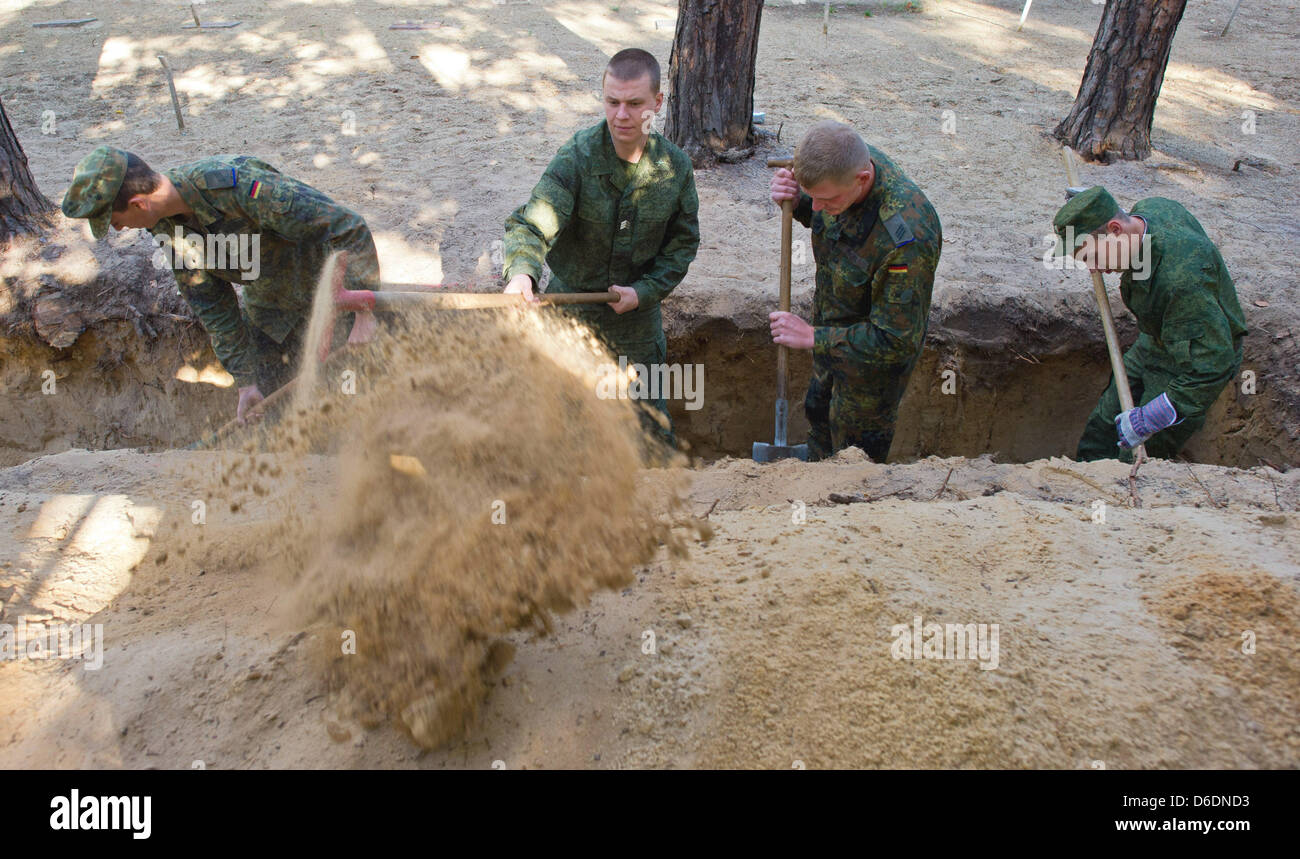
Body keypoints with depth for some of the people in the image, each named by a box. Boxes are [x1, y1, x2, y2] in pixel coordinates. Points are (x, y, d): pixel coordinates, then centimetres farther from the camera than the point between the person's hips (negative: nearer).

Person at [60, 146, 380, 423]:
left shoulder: (236, 184, -37)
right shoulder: (165, 226, -12)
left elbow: (348, 226, -35)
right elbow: (212, 306, -2)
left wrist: (366, 313, -36)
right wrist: (245, 380, -4)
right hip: (267, 297, 7)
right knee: (264, 400, 12)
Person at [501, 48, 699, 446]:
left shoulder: (675, 167, -8)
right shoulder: (577, 156, -20)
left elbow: (683, 242, 3)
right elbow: (531, 222, -32)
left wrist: (644, 290, -12)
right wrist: (521, 272, -53)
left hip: (638, 314, 2)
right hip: (569, 306, -2)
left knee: (653, 430, 14)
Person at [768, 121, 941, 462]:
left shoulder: (906, 237, -42)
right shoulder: (848, 160, -19)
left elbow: (896, 341, -33)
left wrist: (812, 337, -27)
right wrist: (795, 201, -18)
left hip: (873, 354, -8)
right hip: (832, 333, 8)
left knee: (856, 449, 15)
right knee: (819, 413, 30)